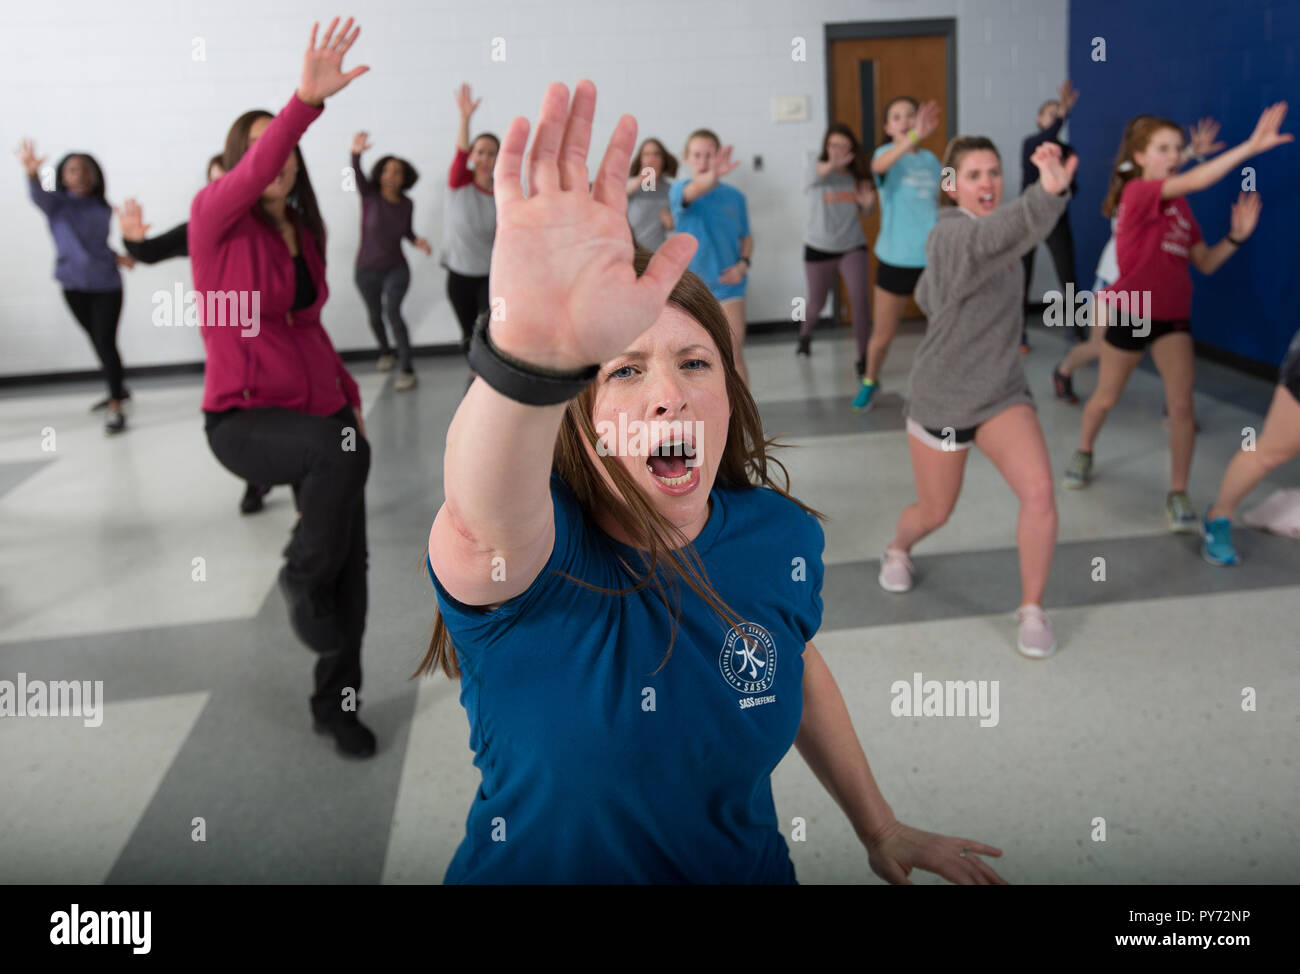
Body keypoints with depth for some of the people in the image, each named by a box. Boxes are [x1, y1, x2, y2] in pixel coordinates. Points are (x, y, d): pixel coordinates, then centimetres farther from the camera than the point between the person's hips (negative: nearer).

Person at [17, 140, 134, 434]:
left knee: (106, 342, -10)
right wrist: (32, 173, -51)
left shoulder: (103, 209, 0)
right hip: (74, 287, 1)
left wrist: (116, 257, 0)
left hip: (106, 286, -1)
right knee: (97, 342, 14)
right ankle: (119, 389, 34)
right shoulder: (56, 204, -6)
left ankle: (116, 406, -6)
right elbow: (39, 195, -31)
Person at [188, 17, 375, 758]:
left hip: (321, 409, 6)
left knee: (352, 559, 4)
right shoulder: (215, 217, -6)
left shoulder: (305, 231, 12)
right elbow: (251, 176, -28)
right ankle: (303, 579, -9)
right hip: (245, 419, -6)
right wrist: (307, 100, -42)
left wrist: (350, 394, 9)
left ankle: (336, 703, 23)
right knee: (341, 451, -37)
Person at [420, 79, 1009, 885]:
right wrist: (537, 351, -70)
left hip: (745, 867, 3)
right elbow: (486, 516, -50)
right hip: (533, 868, -2)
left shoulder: (781, 535, -13)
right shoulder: (527, 550, -26)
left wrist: (882, 830, 15)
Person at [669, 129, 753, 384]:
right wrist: (713, 175, -55)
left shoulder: (735, 197, 0)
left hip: (728, 285, 1)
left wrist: (743, 263, -9)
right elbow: (692, 191, -33)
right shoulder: (679, 189, -8)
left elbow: (746, 237, 12)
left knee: (734, 356, -4)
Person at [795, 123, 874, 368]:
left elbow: (865, 210, 12)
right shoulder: (818, 170, -10)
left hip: (852, 247, 2)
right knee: (816, 303, 13)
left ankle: (863, 357, -8)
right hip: (819, 248, -1)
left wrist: (868, 203, -14)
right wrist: (833, 164, -62)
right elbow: (818, 172, -37)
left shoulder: (857, 175, 0)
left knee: (859, 300, -15)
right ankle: (805, 333, 46)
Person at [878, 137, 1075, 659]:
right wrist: (1049, 191, -63)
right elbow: (1003, 233, -46)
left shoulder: (989, 232, 5)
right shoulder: (951, 235, -20)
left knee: (1040, 491, -17)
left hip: (1003, 394, 5)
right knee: (935, 512, 13)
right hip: (941, 398, -5)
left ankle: (1032, 611, 1)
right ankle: (897, 552, 50)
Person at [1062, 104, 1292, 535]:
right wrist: (1251, 146, -37)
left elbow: (1205, 263, 7)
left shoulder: (1180, 206, 6)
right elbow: (1195, 181, -32)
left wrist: (1237, 235, -9)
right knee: (1106, 399, 13)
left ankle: (1178, 497, 1)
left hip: (1173, 316, 5)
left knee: (1182, 405, -7)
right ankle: (1083, 454, 41)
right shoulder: (1138, 192, -14)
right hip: (1129, 313, -5)